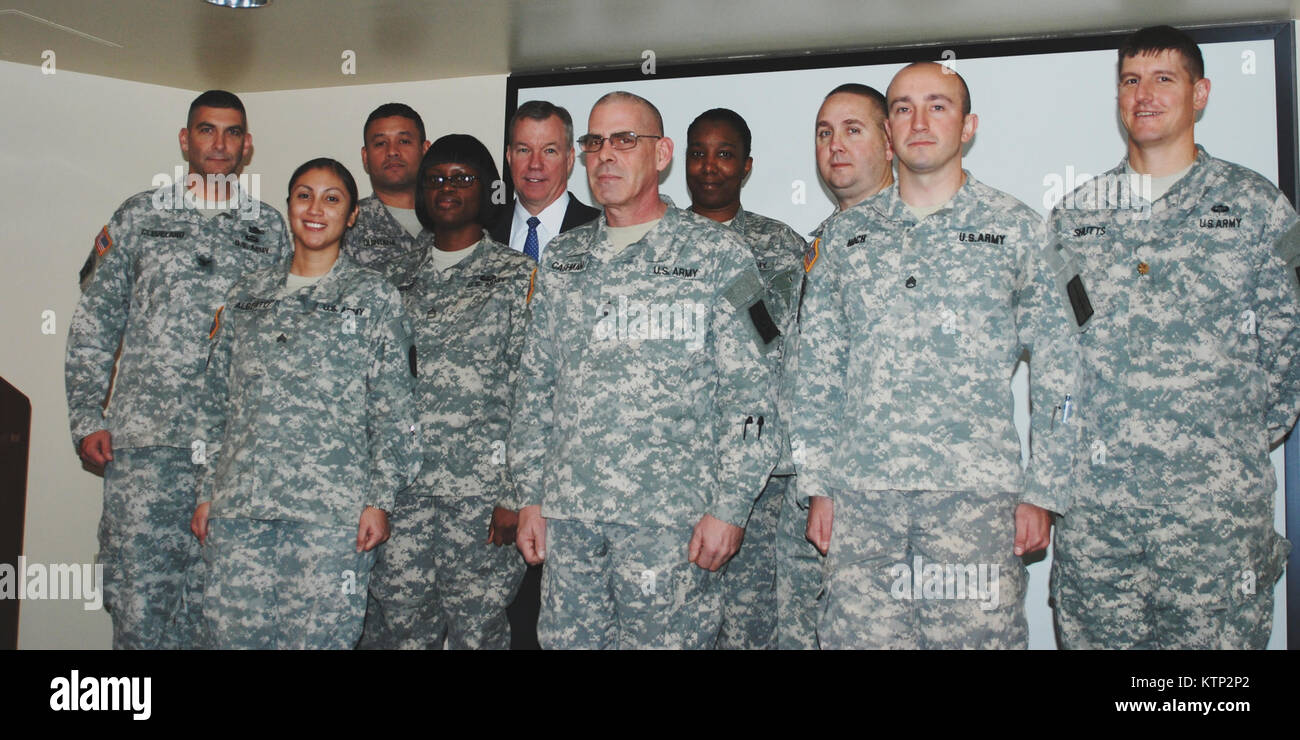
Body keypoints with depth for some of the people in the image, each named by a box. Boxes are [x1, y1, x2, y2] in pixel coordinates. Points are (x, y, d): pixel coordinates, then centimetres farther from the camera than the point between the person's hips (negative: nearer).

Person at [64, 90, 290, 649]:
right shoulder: (139, 215, 10)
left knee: (212, 597, 4)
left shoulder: (270, 228, 12)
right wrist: (87, 418, 1)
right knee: (137, 592, -2)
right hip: (145, 437, -1)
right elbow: (95, 323, 9)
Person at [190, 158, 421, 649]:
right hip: (239, 507, 4)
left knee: (318, 637, -3)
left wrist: (379, 499, -6)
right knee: (233, 634, 4)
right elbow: (217, 403, 17)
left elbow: (392, 409, 0)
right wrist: (206, 493, 12)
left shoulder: (374, 297, 4)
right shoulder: (247, 294, 15)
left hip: (331, 510, -3)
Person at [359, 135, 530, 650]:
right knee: (397, 626, 8)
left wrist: (516, 492, -10)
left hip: (480, 489, -4)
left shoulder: (516, 275, 0)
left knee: (477, 627, 4)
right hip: (401, 485, 4)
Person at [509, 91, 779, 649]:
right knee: (568, 641, 10)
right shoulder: (562, 259, 14)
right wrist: (530, 495, 9)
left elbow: (749, 392, -4)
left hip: (671, 518, -4)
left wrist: (731, 505, -10)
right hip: (566, 516, 4)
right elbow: (535, 386, 15)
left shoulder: (715, 253, 0)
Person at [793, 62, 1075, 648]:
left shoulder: (1016, 228, 6)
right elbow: (817, 371, 11)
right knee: (859, 635, 4)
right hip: (860, 495, 2)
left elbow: (1058, 373, 4)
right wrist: (818, 487, 5)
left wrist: (1042, 491, -2)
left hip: (976, 494, -2)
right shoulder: (846, 233, 12)